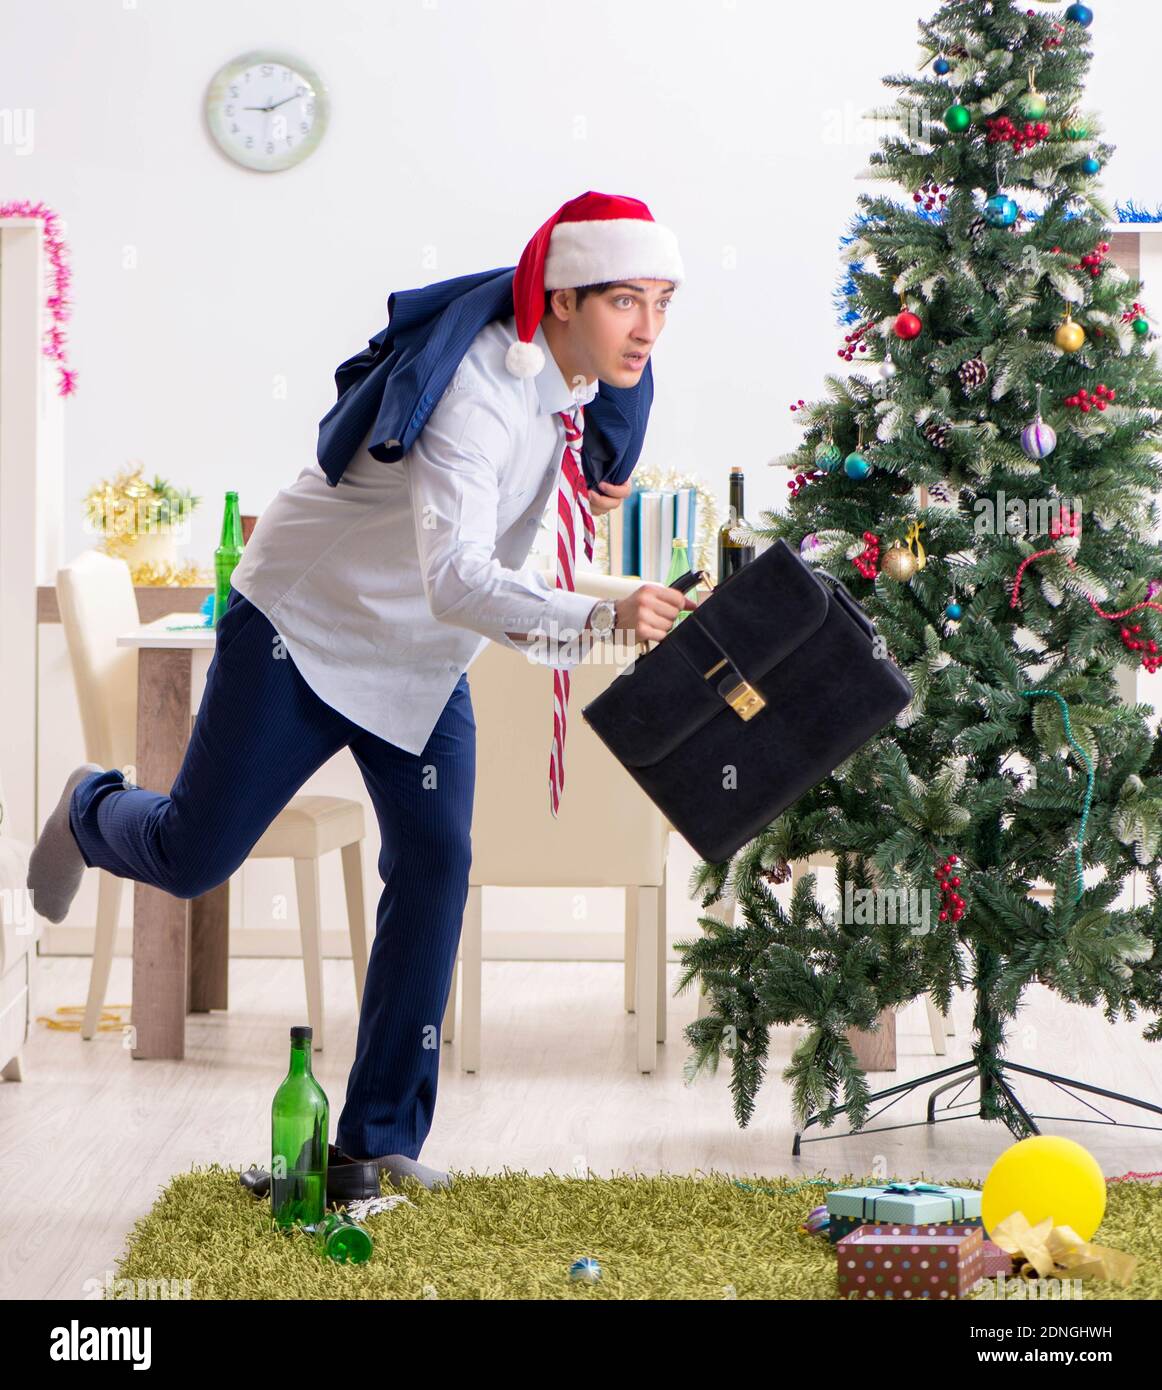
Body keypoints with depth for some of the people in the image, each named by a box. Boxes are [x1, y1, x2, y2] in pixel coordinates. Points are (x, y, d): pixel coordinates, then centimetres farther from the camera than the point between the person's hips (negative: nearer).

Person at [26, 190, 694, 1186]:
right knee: (193, 857, 1)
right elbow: (454, 578, -47)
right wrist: (600, 619, -58)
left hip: (426, 661, 7)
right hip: (306, 623, -7)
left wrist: (585, 501, -3)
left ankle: (384, 1137, 2)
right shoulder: (477, 387, -34)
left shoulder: (596, 384, -8)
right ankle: (94, 811, 40)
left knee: (435, 870, -6)